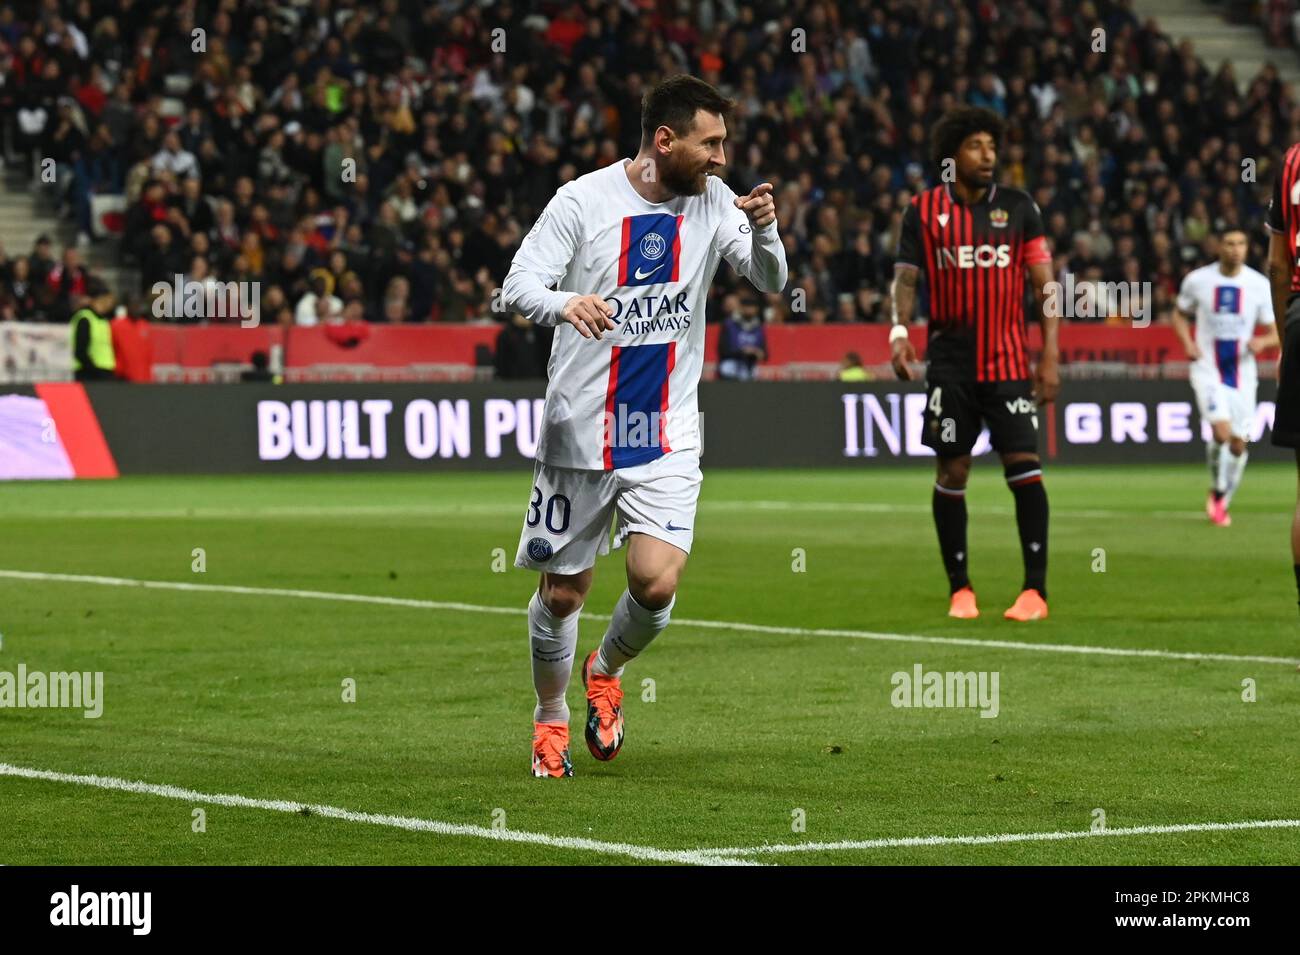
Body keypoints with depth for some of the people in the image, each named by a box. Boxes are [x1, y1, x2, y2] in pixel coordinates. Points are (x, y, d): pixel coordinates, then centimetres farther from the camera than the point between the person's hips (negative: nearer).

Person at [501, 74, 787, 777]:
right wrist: (564, 304, -36)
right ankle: (550, 717, 34)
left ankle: (606, 672, 20)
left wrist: (764, 229, -20)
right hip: (579, 429, -2)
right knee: (563, 591, 7)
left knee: (657, 584, -14)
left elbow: (771, 282, 1)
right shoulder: (583, 201, -9)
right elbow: (518, 284, -13)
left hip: (667, 435, 2)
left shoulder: (711, 199, 1)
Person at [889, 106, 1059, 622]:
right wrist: (899, 331, -15)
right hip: (950, 362, 1)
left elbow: (1044, 283, 4)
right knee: (951, 471, 2)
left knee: (1024, 465, -10)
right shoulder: (923, 210, 4)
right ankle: (959, 588, 13)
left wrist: (1050, 354, -3)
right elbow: (906, 277, 3)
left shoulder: (1018, 207, 4)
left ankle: (1035, 588, -7)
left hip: (1008, 361, 0)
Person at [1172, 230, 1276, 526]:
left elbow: (1276, 333, 2)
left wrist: (1263, 341, -21)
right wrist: (1188, 343, -4)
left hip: (1242, 371, 2)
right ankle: (1216, 491, 2)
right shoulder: (1197, 280, -3)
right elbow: (1180, 314, 14)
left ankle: (1223, 502, 26)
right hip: (1208, 369, -2)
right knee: (1221, 432, -21)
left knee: (1238, 444, 5)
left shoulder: (1259, 285, -3)